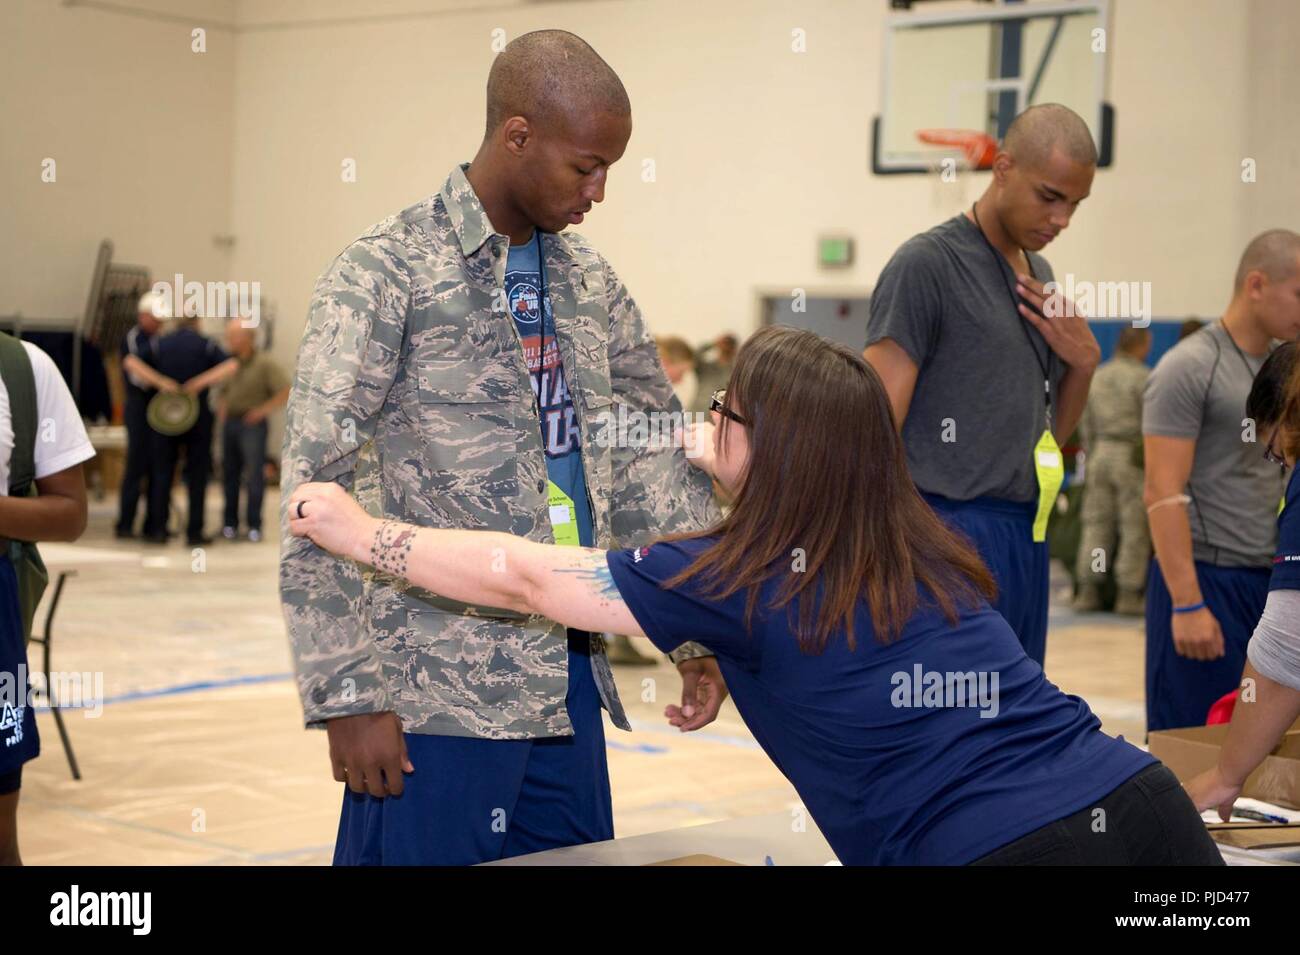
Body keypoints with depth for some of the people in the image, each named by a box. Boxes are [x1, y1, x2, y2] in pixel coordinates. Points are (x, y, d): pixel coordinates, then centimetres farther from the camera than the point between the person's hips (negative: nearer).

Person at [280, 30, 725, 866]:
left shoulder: (590, 280, 11)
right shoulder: (385, 276, -9)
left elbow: (658, 458, 15)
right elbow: (315, 496, -13)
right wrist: (347, 695, -16)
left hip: (569, 675, 6)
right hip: (438, 695, -6)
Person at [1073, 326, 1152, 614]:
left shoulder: (1096, 377, 12)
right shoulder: (1143, 377, -8)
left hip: (1101, 452, 6)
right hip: (1133, 455, -6)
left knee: (1096, 523, 9)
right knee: (1134, 526, -1)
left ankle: (1088, 591, 9)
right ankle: (1129, 595, -2)